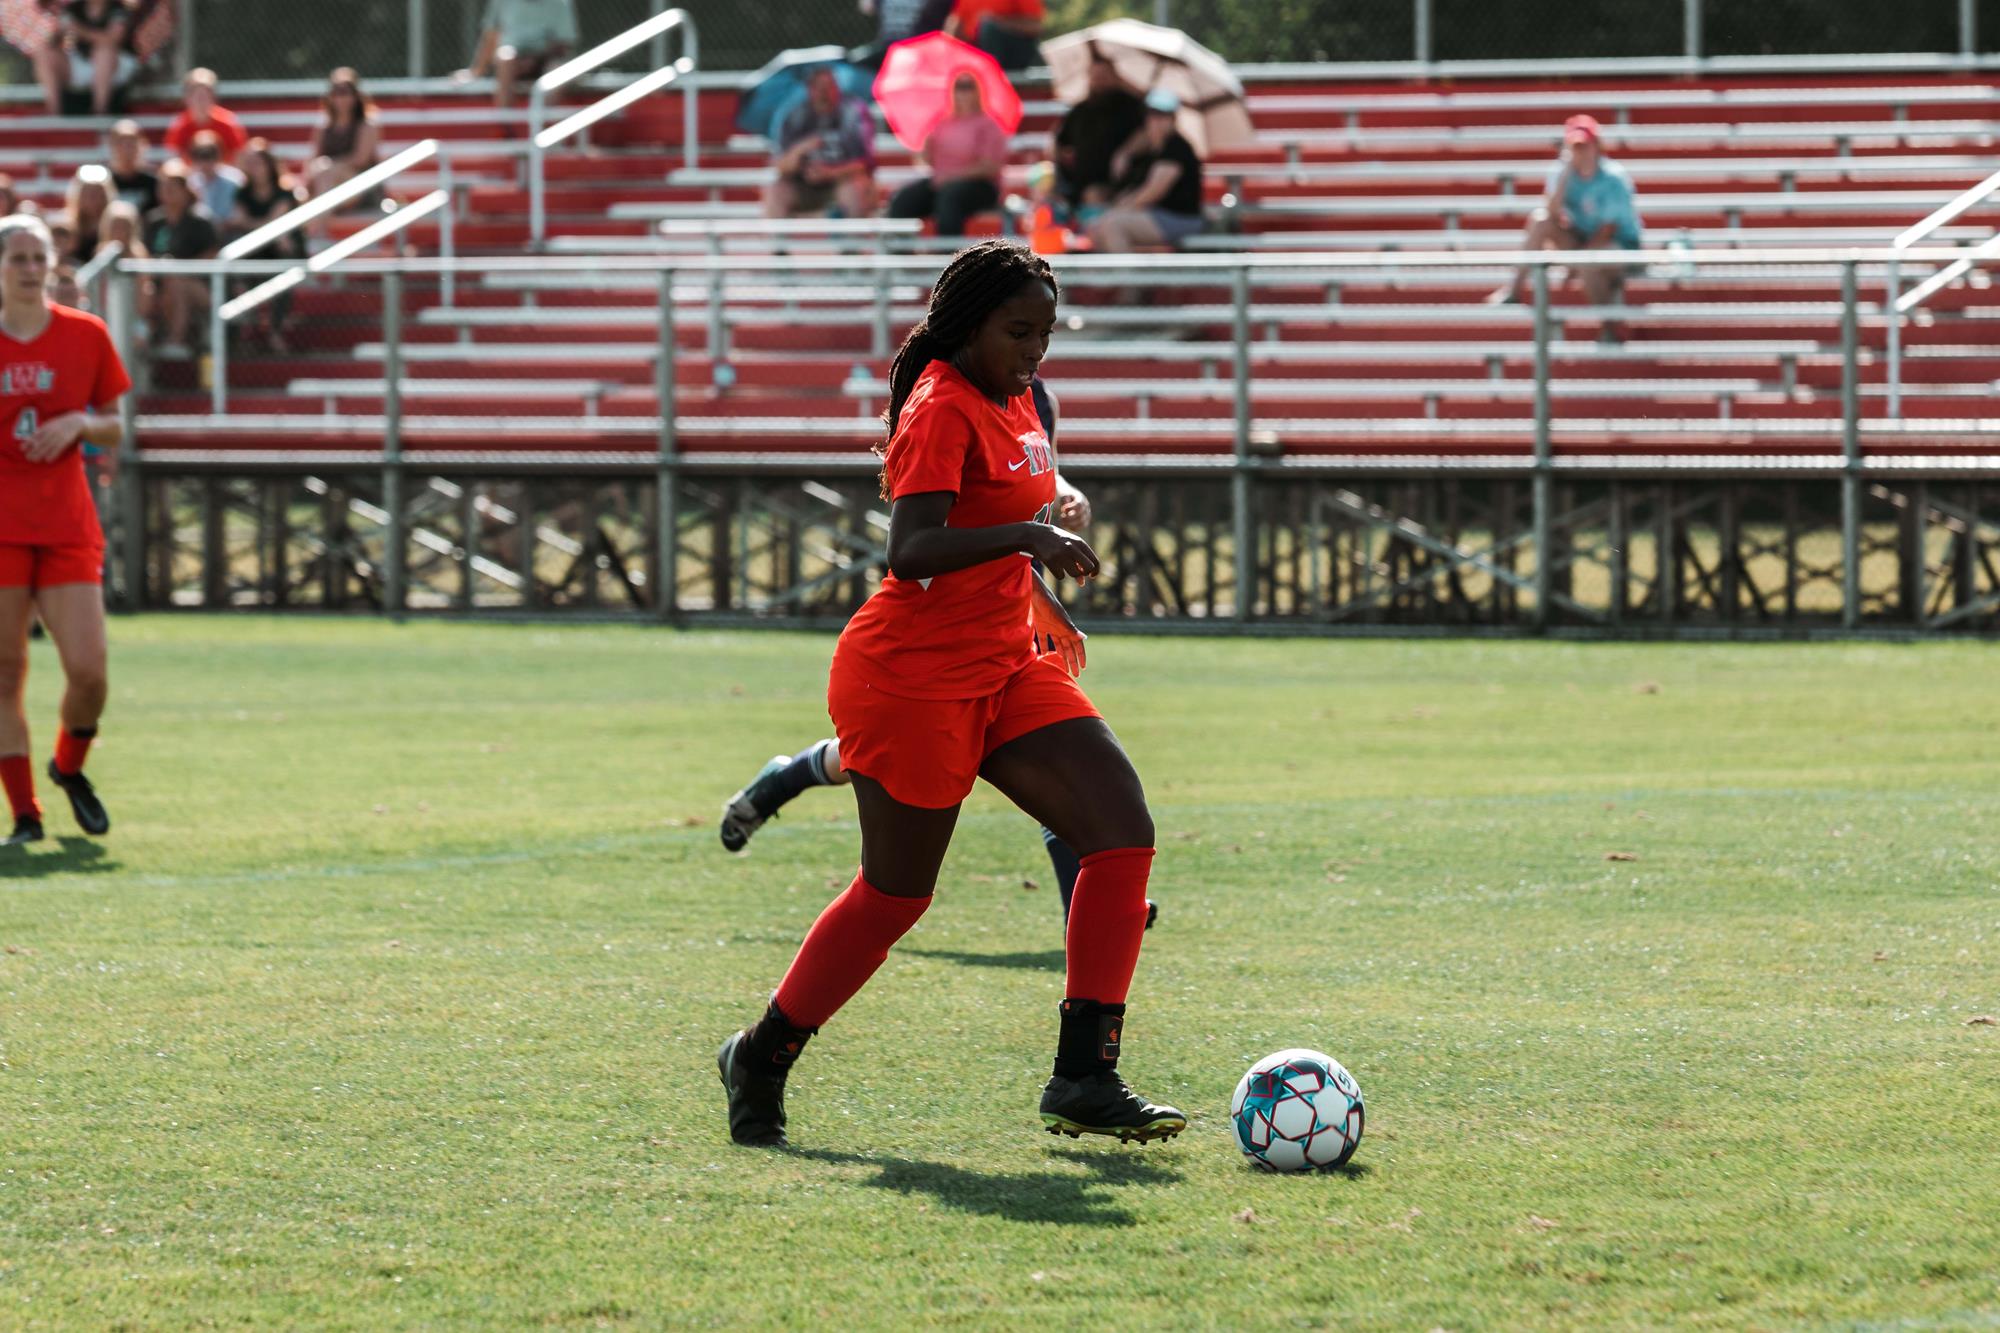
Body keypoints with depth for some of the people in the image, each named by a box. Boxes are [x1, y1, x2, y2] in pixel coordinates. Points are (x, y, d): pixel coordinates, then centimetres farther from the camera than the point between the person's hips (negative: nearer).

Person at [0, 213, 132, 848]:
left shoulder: (86, 336, 4)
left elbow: (116, 429, 11)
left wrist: (79, 423, -9)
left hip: (68, 527, 1)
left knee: (87, 670, -8)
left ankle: (69, 767, 22)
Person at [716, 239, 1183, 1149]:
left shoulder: (1010, 404, 12)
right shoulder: (941, 410, -17)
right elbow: (911, 552, -29)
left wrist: (1041, 606, 28)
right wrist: (1026, 535, -39)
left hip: (1004, 666, 9)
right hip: (914, 676, -9)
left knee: (1124, 834, -7)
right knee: (895, 895, 1)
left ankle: (1084, 1080, -7)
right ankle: (760, 1061, 23)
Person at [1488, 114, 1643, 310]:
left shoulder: (1614, 177, -18)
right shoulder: (1561, 171, -6)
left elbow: (1608, 229, -15)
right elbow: (1553, 211, -20)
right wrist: (1567, 169, -27)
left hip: (1621, 245, -5)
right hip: (1581, 240, 5)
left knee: (1587, 266, -38)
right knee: (1540, 217, -18)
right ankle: (1514, 288, -16)